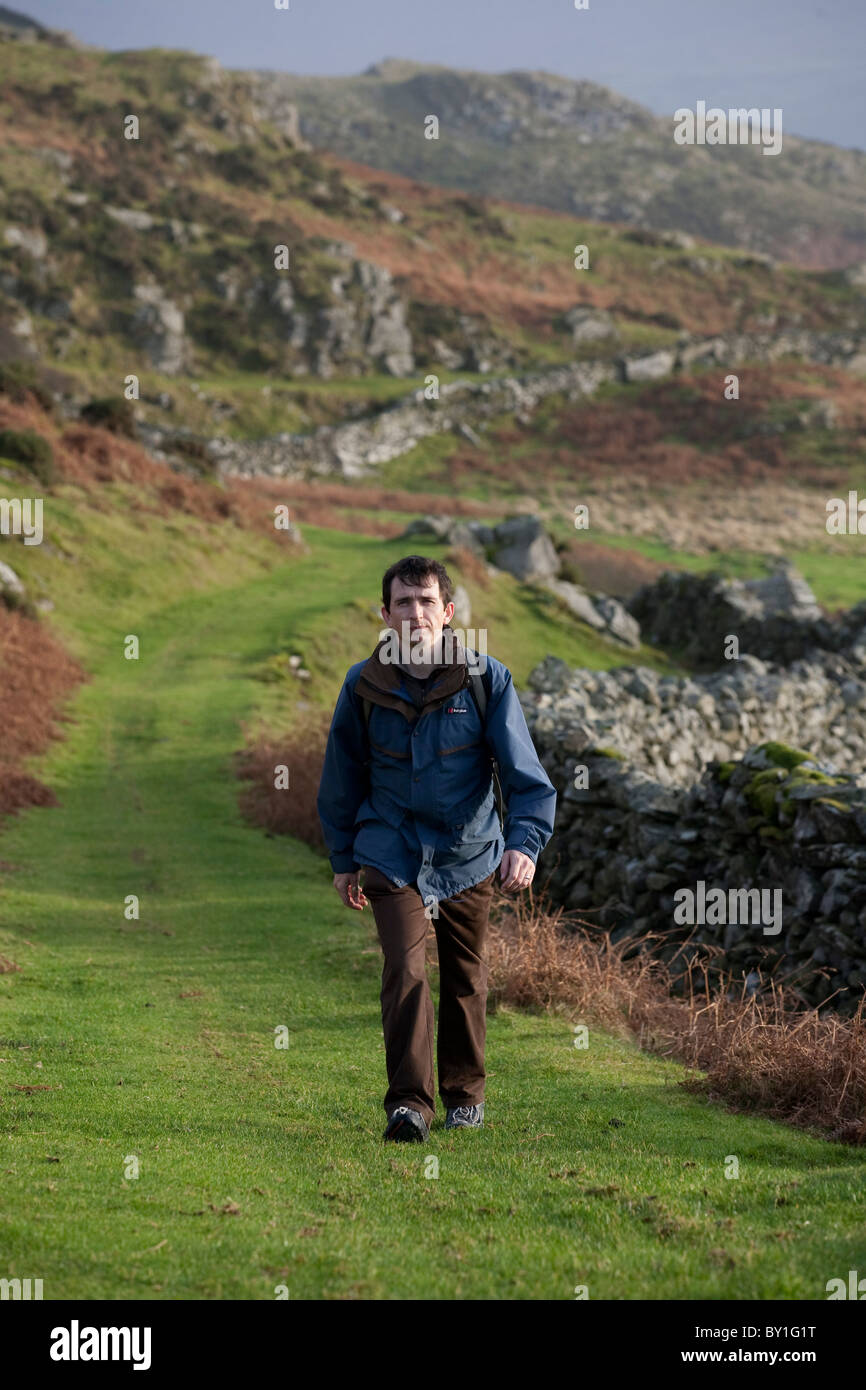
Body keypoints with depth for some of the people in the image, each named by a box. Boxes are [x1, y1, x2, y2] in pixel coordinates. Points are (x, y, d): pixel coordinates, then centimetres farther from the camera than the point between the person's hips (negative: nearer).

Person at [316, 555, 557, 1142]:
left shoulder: (487, 679, -10)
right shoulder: (364, 686, -5)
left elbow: (525, 771, -10)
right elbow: (342, 779, 9)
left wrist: (524, 842, -25)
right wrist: (343, 860, 14)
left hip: (469, 854, 1)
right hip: (393, 855, -1)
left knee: (465, 978, 13)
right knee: (405, 969, -17)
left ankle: (465, 1093, 33)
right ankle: (409, 1103, -15)